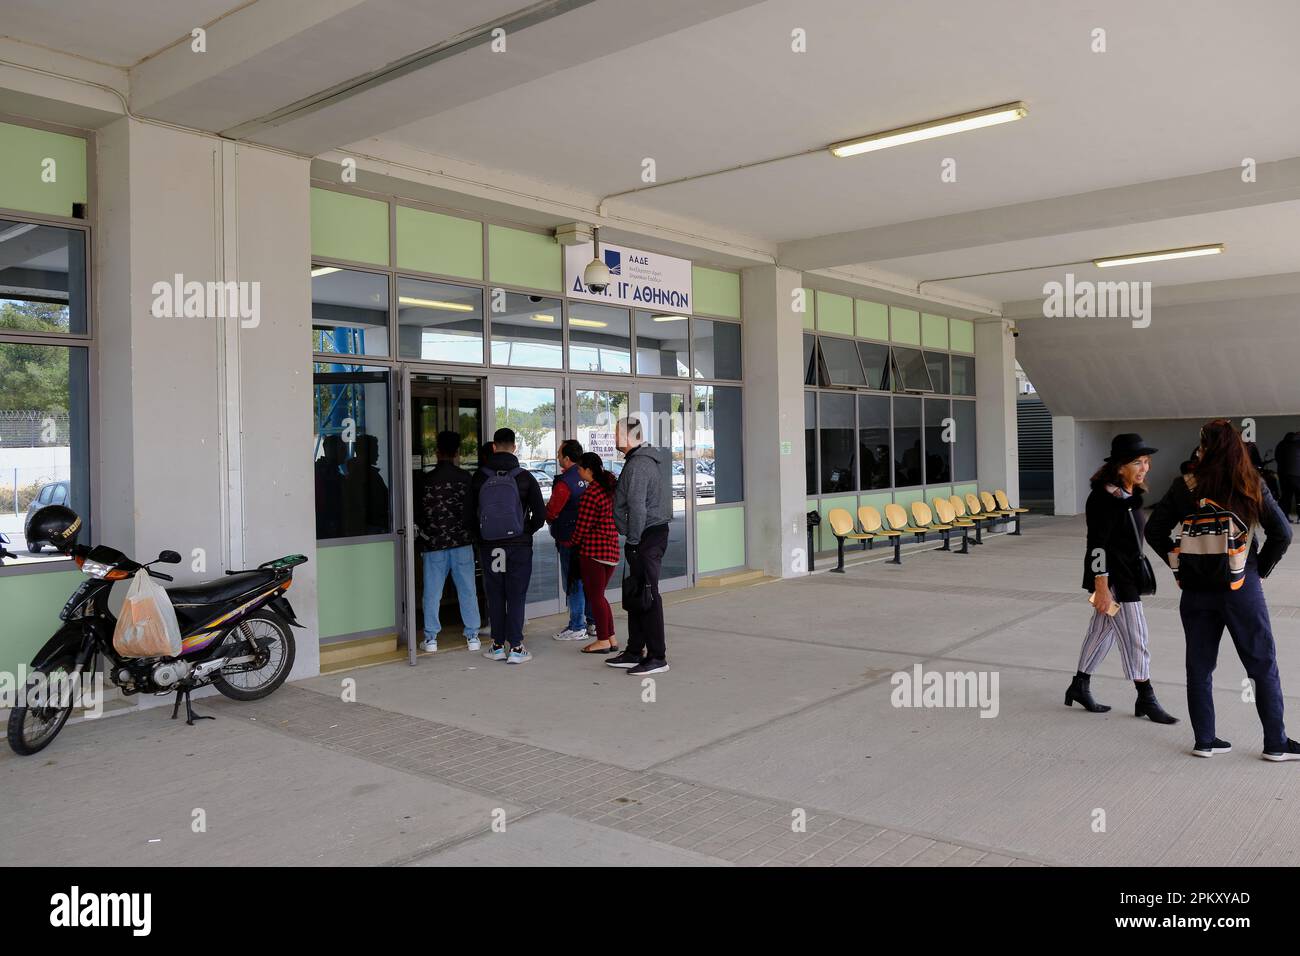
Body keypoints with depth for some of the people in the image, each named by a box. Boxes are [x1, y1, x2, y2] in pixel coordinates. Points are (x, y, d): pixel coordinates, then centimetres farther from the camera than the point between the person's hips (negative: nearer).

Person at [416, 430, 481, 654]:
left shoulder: (426, 480, -4)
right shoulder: (465, 477, -4)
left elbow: (419, 514, 2)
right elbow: (474, 509, 0)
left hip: (434, 543, 0)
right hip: (462, 542, 0)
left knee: (432, 593, 6)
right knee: (467, 590, 7)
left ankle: (431, 638, 10)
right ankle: (472, 636, 10)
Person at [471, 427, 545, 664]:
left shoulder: (479, 477, -3)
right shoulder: (524, 477, -6)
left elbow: (471, 510, 2)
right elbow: (540, 514, -5)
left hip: (489, 545, 2)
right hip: (519, 545, -1)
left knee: (495, 596, 10)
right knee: (516, 596, 3)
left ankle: (498, 646, 15)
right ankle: (515, 647, 3)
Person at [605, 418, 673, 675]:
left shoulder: (638, 465, -16)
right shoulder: (651, 459, 17)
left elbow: (637, 507, -22)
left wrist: (633, 540, -16)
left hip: (645, 538, -10)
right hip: (656, 531, 10)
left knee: (647, 596, -5)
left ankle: (657, 657, 0)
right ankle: (634, 652, 23)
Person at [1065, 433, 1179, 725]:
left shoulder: (1130, 495, 8)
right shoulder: (1104, 498, -21)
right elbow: (1097, 545, -22)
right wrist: (1101, 587, -23)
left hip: (1127, 574, 9)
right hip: (1112, 578, -9)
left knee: (1102, 630, 16)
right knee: (1134, 635, -1)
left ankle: (1079, 687, 27)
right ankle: (1146, 700, 11)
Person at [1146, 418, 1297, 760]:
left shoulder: (1184, 487, -5)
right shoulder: (1252, 486, -6)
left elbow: (1153, 531, -2)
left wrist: (1179, 564, 8)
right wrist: (1259, 569, 5)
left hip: (1196, 590, 1)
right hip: (1242, 590, -1)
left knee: (1199, 667, 11)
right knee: (1264, 667, 12)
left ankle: (1204, 740, 18)